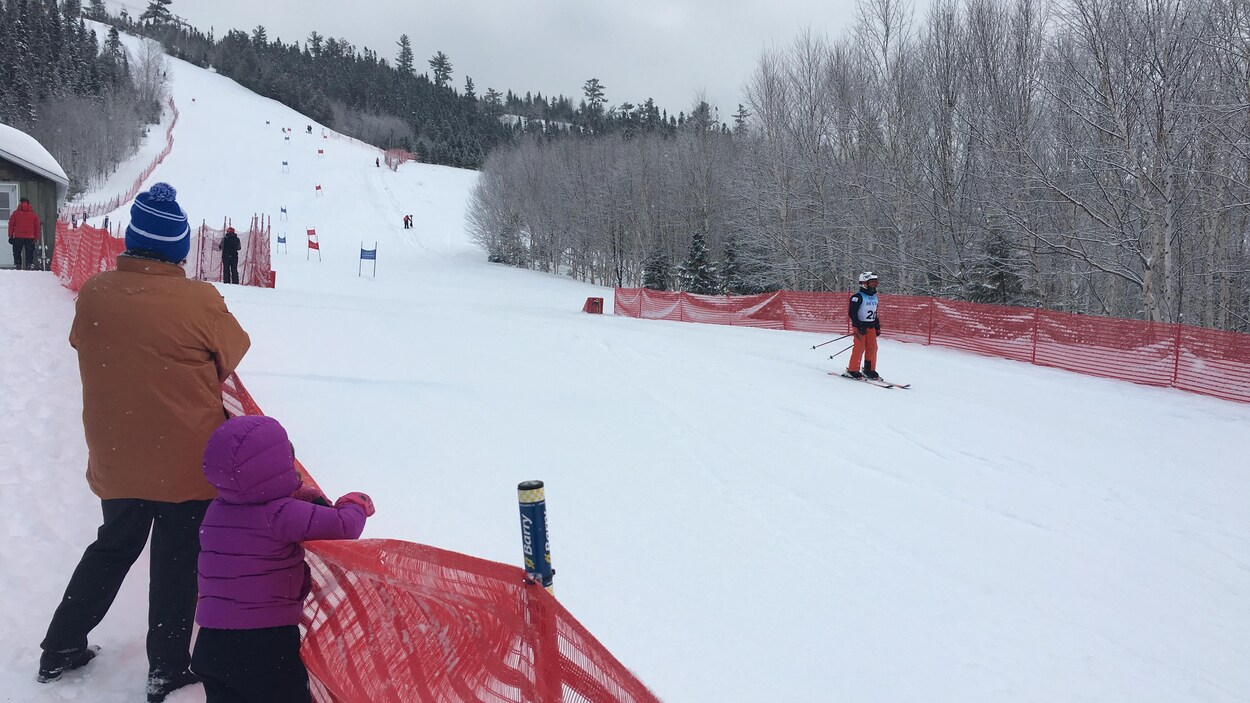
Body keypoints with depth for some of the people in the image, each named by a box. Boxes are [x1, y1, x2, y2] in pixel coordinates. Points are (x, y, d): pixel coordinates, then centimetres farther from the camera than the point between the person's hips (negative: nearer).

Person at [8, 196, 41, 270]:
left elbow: (11, 225, 4)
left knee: (17, 252, 8)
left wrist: (10, 236, 10)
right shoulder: (34, 214, 5)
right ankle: (30, 265, -1)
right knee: (29, 253, 5)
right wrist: (36, 238, 12)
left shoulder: (15, 213, 3)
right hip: (30, 238, 0)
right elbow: (37, 227, 6)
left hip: (18, 237, 0)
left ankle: (17, 265, 3)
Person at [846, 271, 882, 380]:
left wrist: (877, 326, 17)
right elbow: (852, 312, -15)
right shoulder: (858, 296, -11)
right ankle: (852, 370, -1)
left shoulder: (874, 297, 14)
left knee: (872, 347, 4)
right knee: (860, 347, -10)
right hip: (860, 325, -7)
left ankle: (869, 370, 15)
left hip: (871, 326, 7)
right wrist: (859, 326, -21)